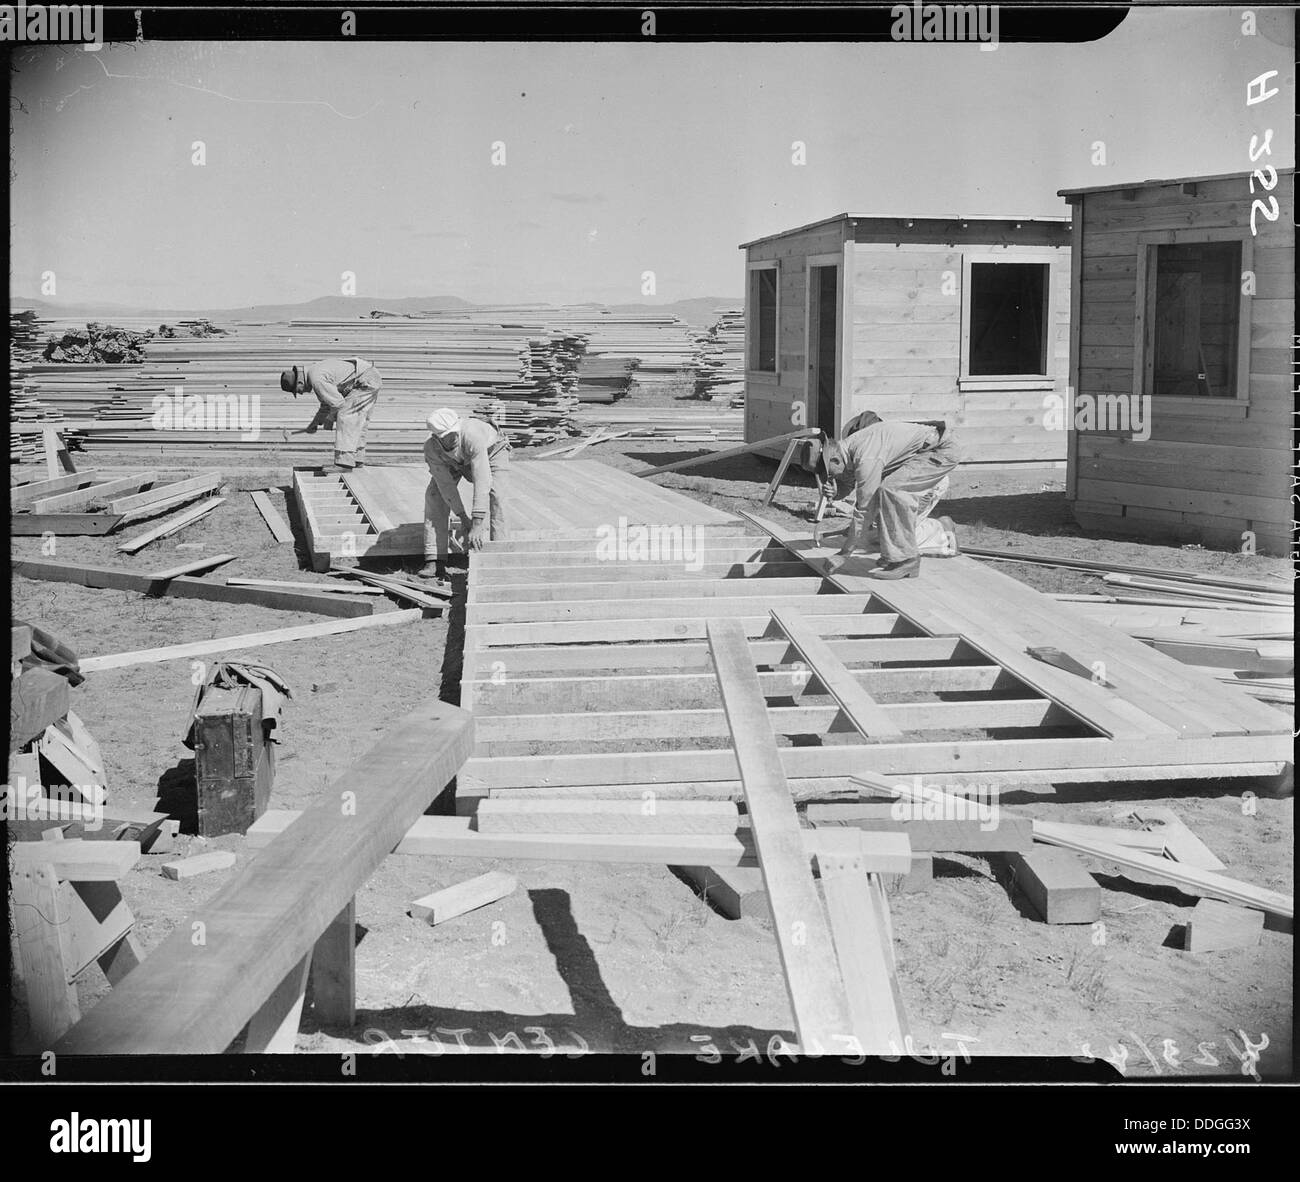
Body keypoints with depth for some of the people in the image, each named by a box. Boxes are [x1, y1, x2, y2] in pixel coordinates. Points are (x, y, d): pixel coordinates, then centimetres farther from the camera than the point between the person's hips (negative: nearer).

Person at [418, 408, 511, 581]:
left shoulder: (471, 436, -47)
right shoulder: (431, 449, -34)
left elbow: (482, 482, -50)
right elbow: (446, 485, -25)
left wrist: (477, 525, -54)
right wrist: (463, 518, -29)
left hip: (491, 450, -3)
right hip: (455, 461, 3)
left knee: (494, 495, -27)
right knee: (435, 494, -13)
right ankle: (435, 561, -12)